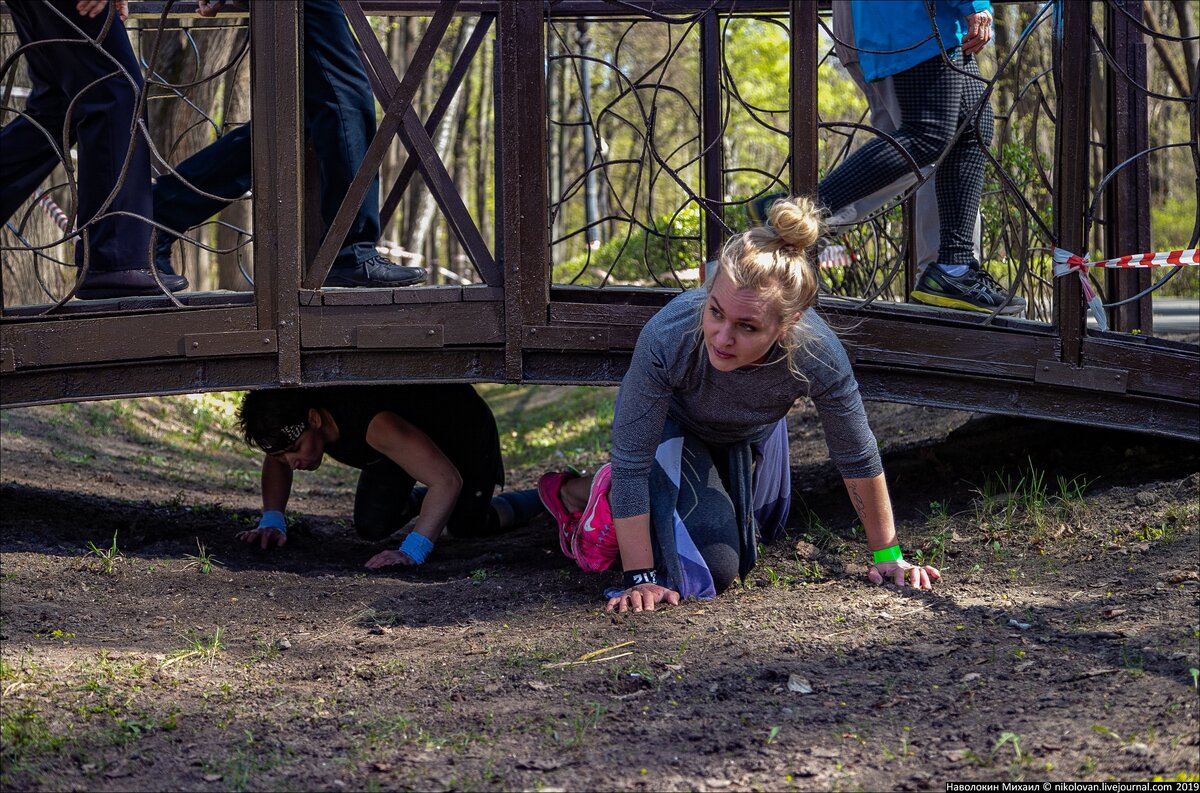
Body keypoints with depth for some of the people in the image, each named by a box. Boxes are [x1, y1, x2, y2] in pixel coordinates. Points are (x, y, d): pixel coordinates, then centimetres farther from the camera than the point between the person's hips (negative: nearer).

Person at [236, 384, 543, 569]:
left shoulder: (376, 426, -49)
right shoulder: (292, 422, -27)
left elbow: (448, 480, -52)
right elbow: (275, 461, -2)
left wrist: (412, 552, -58)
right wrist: (272, 521, -18)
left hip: (462, 420, -6)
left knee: (468, 525, -1)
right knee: (372, 527, -4)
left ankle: (534, 499, 29)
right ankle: (414, 500, 29)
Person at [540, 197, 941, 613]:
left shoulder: (818, 356, -40)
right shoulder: (668, 337, -44)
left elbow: (858, 459, -21)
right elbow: (631, 463, -33)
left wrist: (888, 555, -11)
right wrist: (640, 578, -31)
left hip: (751, 433, 3)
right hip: (670, 421, -3)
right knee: (711, 572, -14)